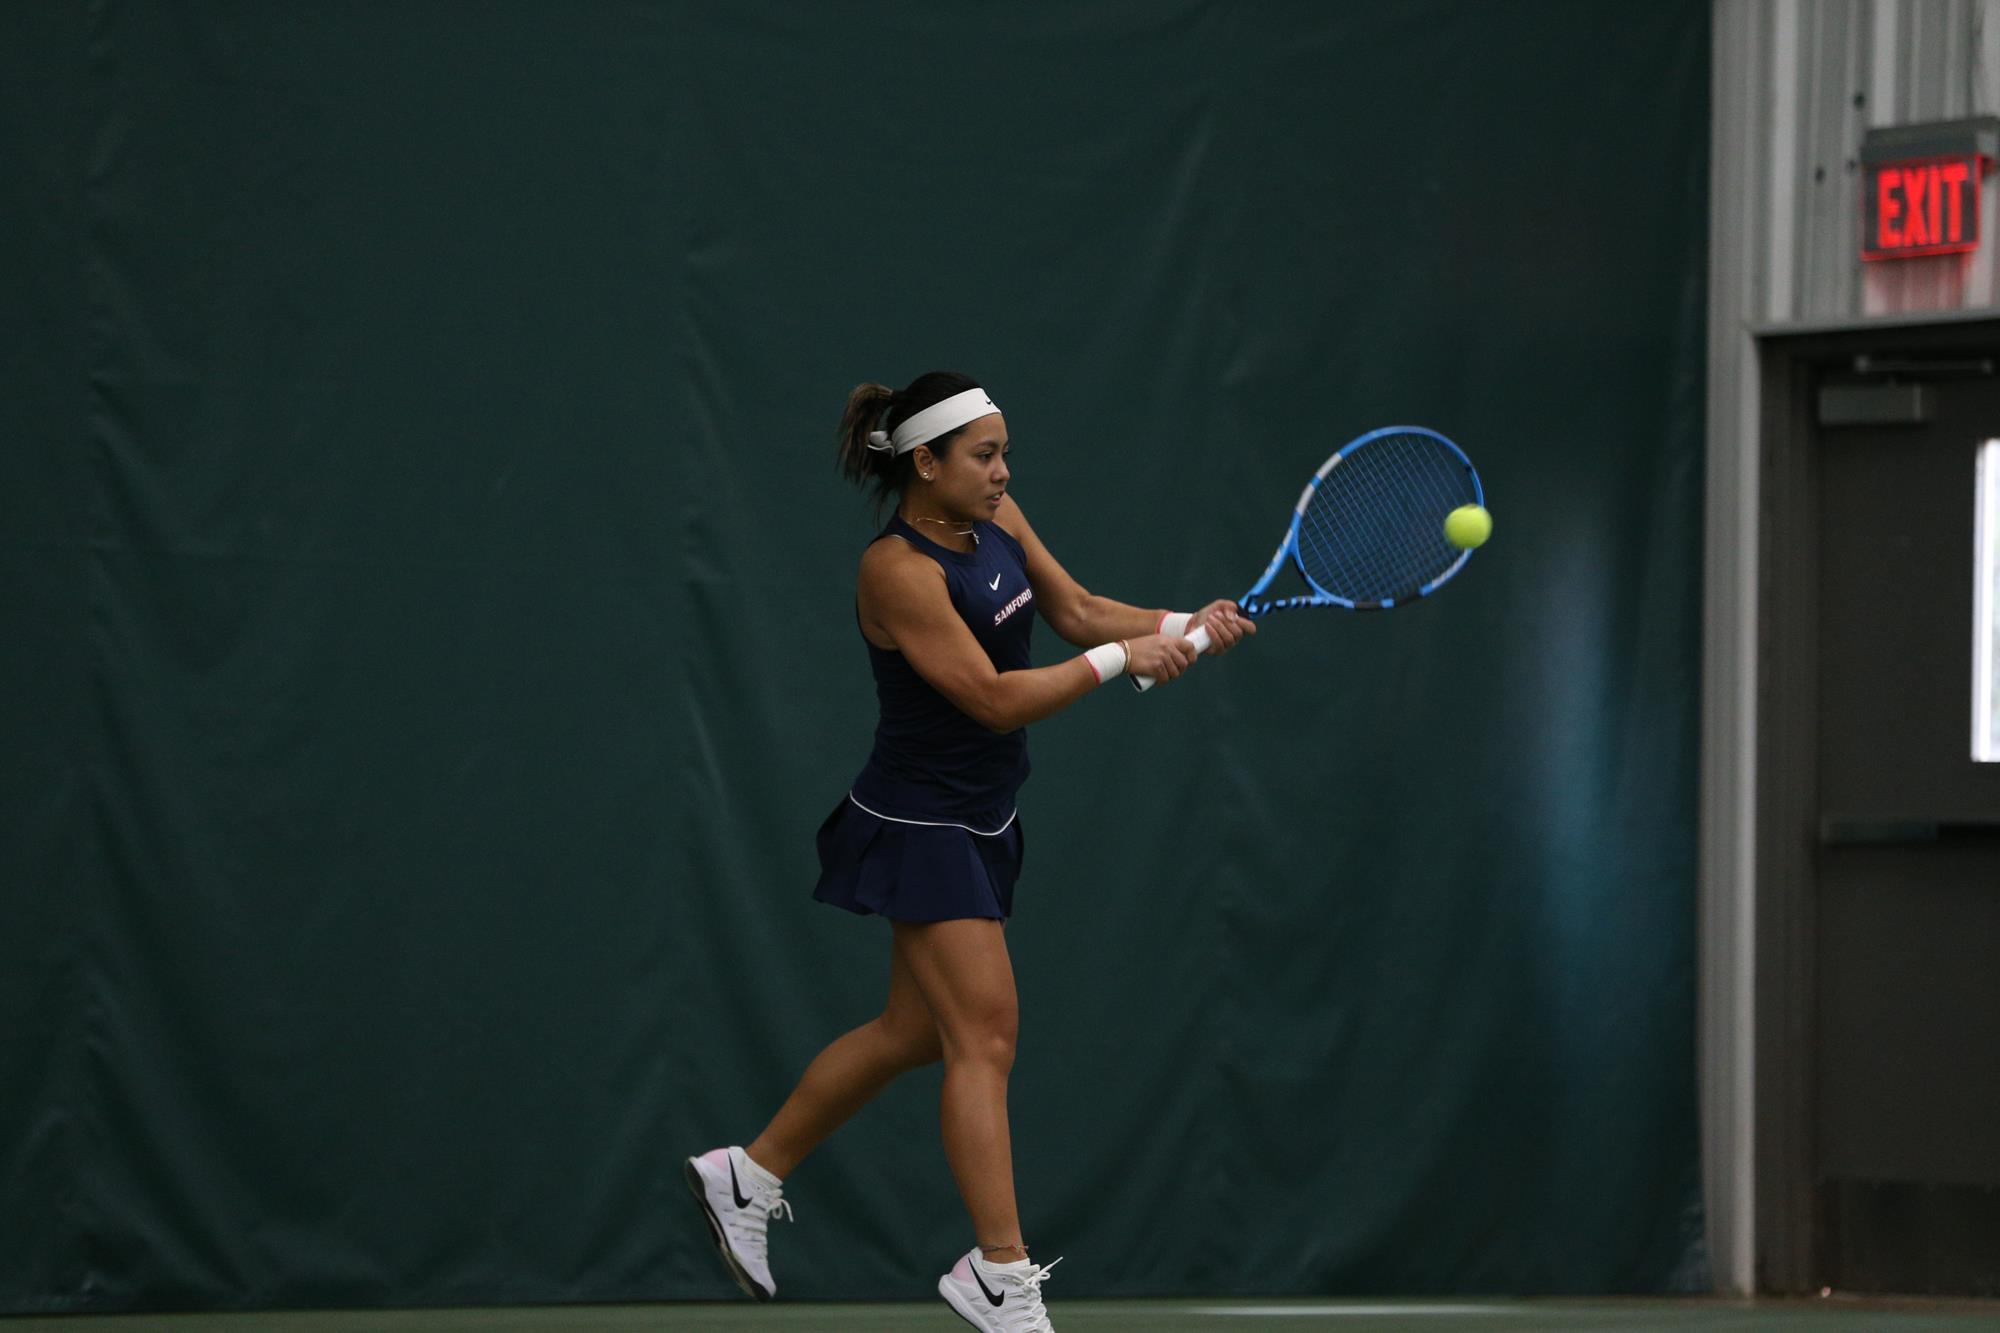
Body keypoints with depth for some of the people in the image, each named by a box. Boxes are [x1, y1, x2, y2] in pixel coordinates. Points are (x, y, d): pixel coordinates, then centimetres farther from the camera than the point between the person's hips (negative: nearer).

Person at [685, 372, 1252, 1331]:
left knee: (913, 1030, 17)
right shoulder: (897, 569, -22)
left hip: (977, 823, 9)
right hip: (920, 827, -9)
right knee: (985, 1032, -12)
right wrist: (1118, 660, -22)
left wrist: (1183, 627, -7)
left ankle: (749, 1177, 31)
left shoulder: (997, 520, 3)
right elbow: (997, 697, -25)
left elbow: (1077, 611, 8)